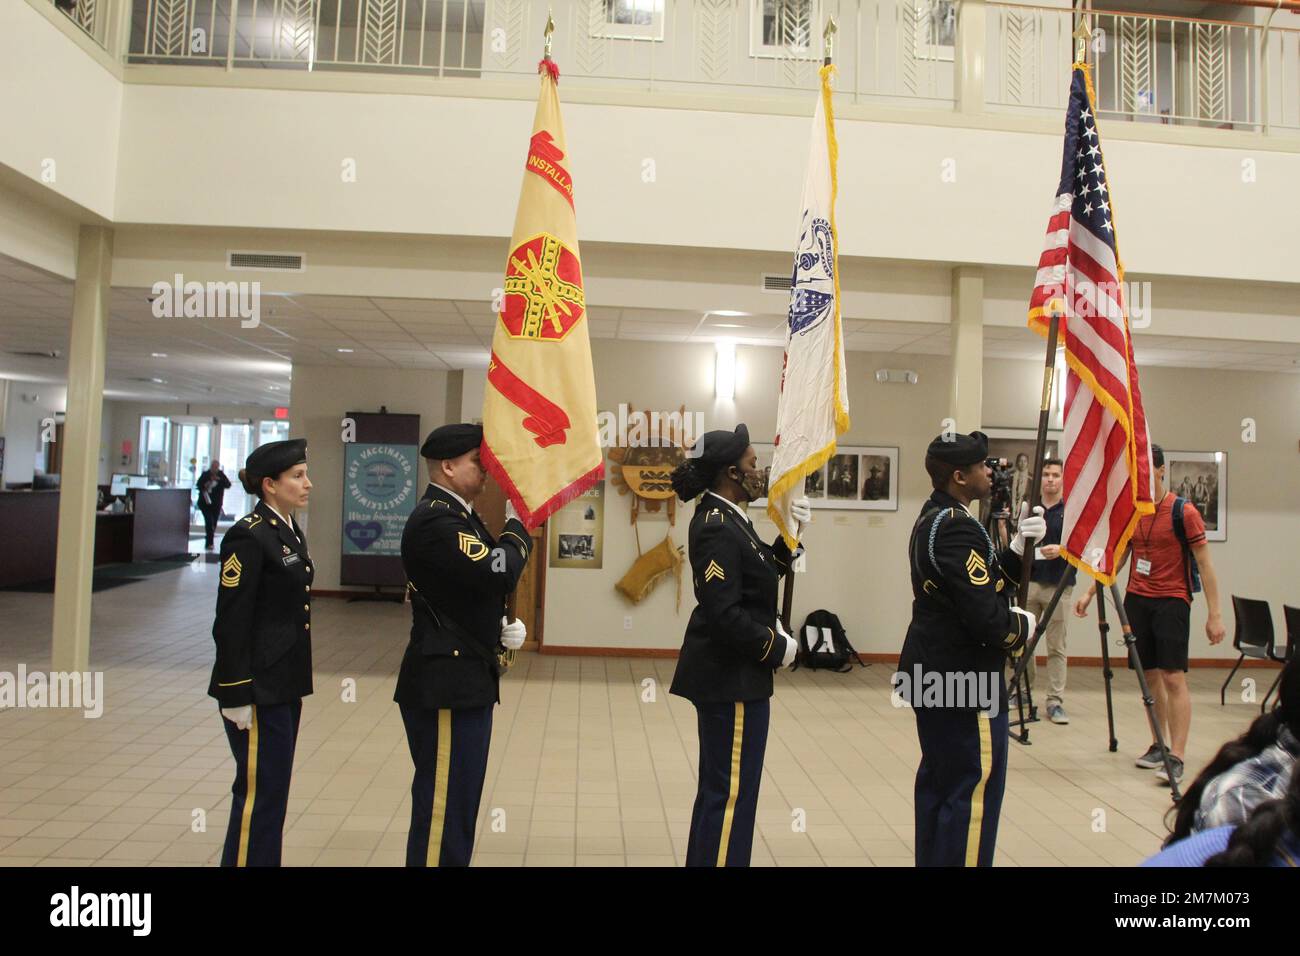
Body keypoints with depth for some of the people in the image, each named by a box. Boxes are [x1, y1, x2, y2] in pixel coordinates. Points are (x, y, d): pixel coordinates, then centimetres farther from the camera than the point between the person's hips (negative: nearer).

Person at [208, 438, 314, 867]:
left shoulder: (291, 531, 11)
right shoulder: (248, 537, -16)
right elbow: (231, 622, -18)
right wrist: (237, 695, -18)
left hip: (286, 684, 9)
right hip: (259, 687, -9)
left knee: (273, 787, 17)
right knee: (260, 789, 0)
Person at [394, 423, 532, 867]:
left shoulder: (457, 516, 14)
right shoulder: (434, 519, -18)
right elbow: (499, 572, -28)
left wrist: (504, 627, 3)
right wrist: (518, 524, -10)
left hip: (465, 679, 10)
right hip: (445, 683, -10)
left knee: (458, 805, 19)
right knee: (443, 809, -1)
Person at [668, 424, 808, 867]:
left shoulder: (728, 519, 9)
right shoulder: (716, 528, -21)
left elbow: (764, 573, 13)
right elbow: (724, 614, -26)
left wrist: (791, 533, 1)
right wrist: (775, 647, -15)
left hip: (732, 673, 11)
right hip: (731, 677, -11)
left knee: (720, 788, 21)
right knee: (731, 792, 0)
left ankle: (704, 858, 35)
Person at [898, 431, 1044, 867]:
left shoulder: (932, 519, 11)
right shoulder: (956, 528, -21)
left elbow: (988, 583, 13)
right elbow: (986, 616, -25)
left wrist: (1019, 545, 1)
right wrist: (1023, 625, -5)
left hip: (935, 676, 10)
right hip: (965, 683, -10)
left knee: (938, 781, 18)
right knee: (974, 790, -2)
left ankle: (931, 859, 29)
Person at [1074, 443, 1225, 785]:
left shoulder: (1183, 511, -7)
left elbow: (1205, 564, -7)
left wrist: (1215, 615, -11)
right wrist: (1090, 593, 9)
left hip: (1172, 601, -5)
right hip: (1136, 600, 5)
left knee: (1173, 676, -10)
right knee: (1149, 675, 8)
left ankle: (1176, 758, -9)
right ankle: (1158, 745, 17)